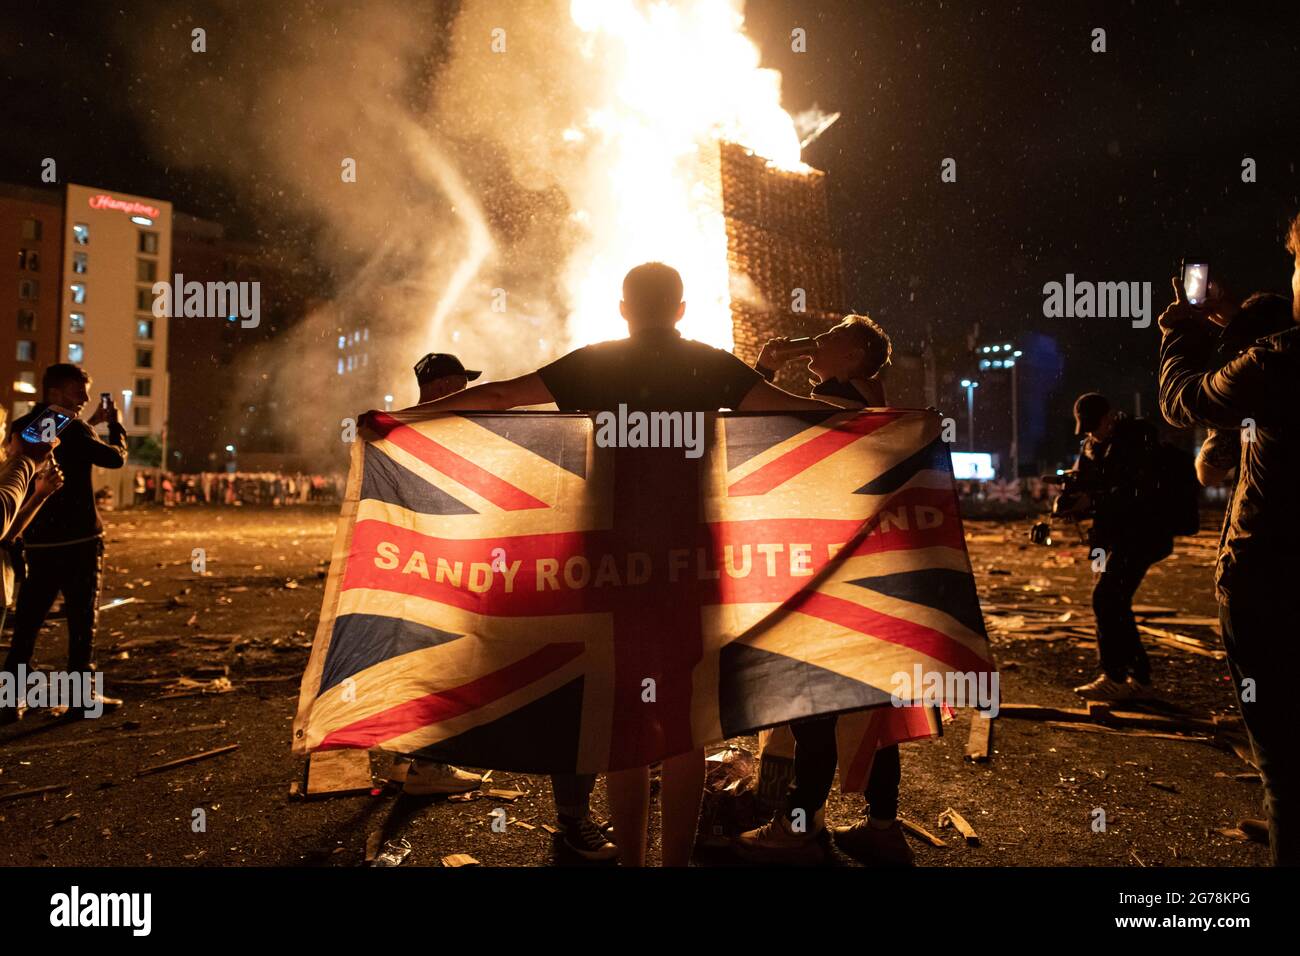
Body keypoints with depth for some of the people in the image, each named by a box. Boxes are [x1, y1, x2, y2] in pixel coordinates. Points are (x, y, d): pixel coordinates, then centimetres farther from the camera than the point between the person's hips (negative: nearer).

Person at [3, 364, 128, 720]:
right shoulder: (72, 430, -14)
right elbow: (116, 458, -8)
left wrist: (90, 423, 24)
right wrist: (115, 423, 6)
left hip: (37, 539, 7)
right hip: (77, 538, -7)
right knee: (82, 617, 2)